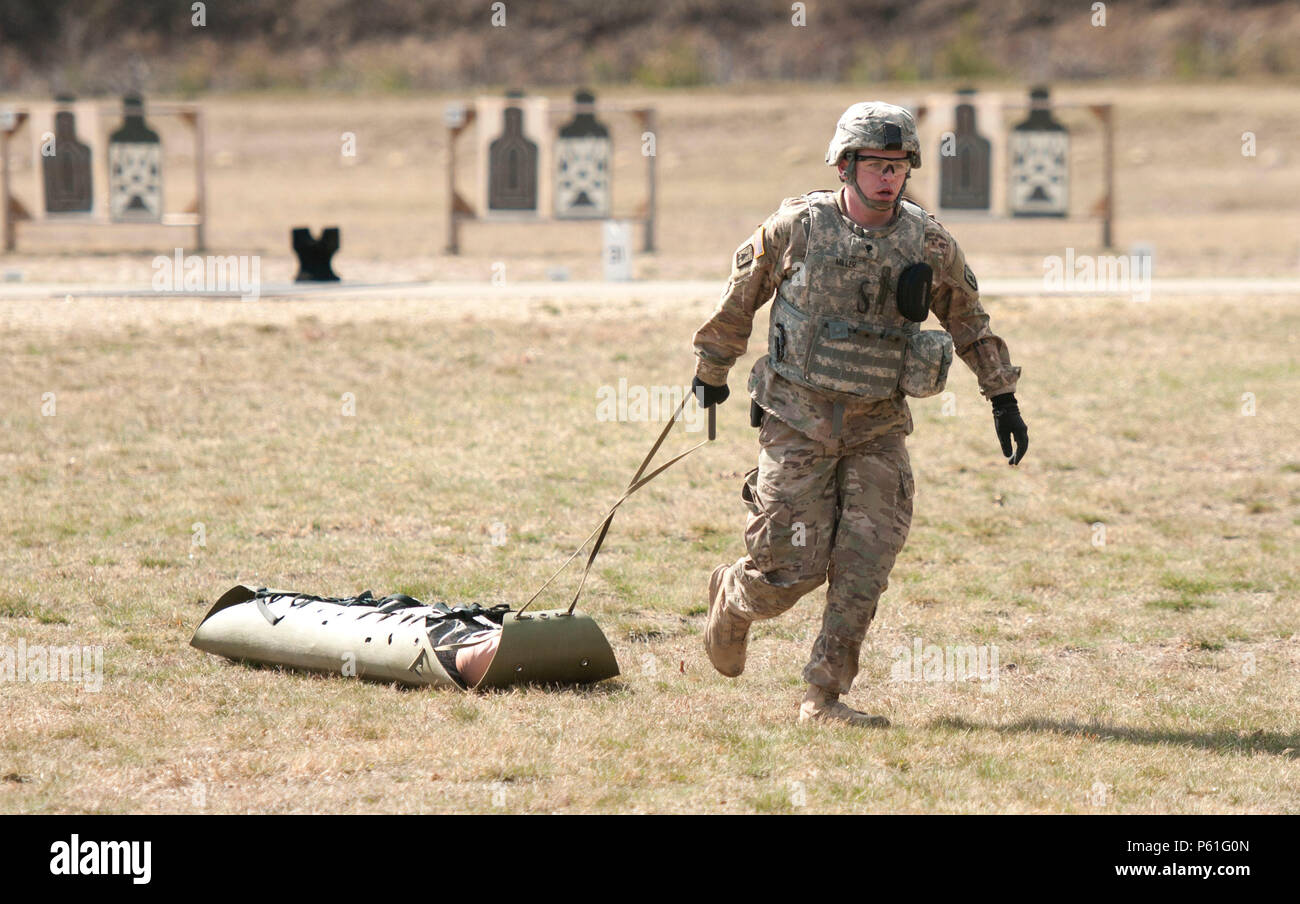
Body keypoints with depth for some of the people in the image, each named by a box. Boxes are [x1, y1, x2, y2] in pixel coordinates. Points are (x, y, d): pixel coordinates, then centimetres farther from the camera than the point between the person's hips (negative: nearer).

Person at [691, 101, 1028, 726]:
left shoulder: (929, 245, -2)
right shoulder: (798, 228, -8)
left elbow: (969, 322, 13)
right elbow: (741, 294, 7)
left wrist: (1003, 398, 12)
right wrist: (712, 370, 15)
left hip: (878, 428, 3)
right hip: (798, 422, -2)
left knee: (864, 567, -9)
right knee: (791, 568, -4)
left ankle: (824, 698, 0)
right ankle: (730, 599, 30)